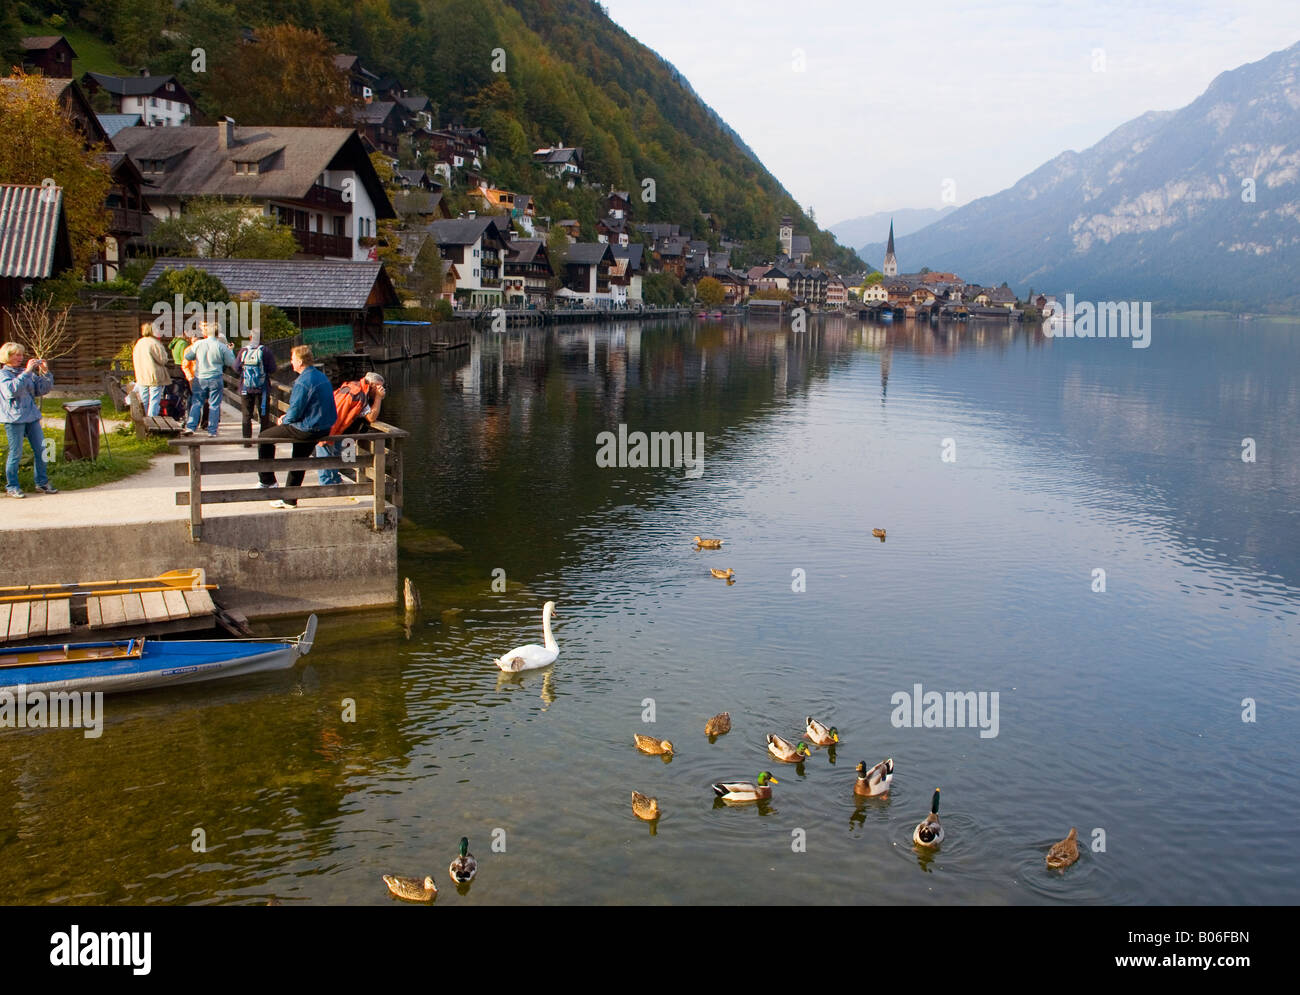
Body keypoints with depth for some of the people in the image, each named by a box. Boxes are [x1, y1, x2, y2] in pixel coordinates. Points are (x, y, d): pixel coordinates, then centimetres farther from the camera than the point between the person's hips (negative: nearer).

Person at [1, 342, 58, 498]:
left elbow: (42, 389, 11)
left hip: (31, 416, 6)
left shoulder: (25, 372, 13)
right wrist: (26, 372, -24)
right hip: (14, 419, -6)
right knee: (16, 453, -2)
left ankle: (42, 483, 17)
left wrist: (46, 373, -4)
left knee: (40, 449, 6)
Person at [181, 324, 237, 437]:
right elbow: (231, 363, 0)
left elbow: (187, 357, 8)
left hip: (200, 378, 2)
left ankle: (190, 427, 2)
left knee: (196, 403, 9)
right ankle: (212, 431, 5)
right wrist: (230, 351, 16)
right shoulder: (221, 346, -7)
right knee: (214, 405, 4)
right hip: (215, 379, -2)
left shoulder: (198, 344, -3)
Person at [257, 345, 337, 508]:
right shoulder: (322, 376, 9)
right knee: (299, 461, 25)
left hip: (307, 430, -9)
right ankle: (290, 500, 35)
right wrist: (288, 416, 15)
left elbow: (295, 412, -20)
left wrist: (284, 420, 2)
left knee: (264, 437, 5)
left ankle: (267, 481, 13)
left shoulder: (303, 382, -21)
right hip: (324, 428, 9)